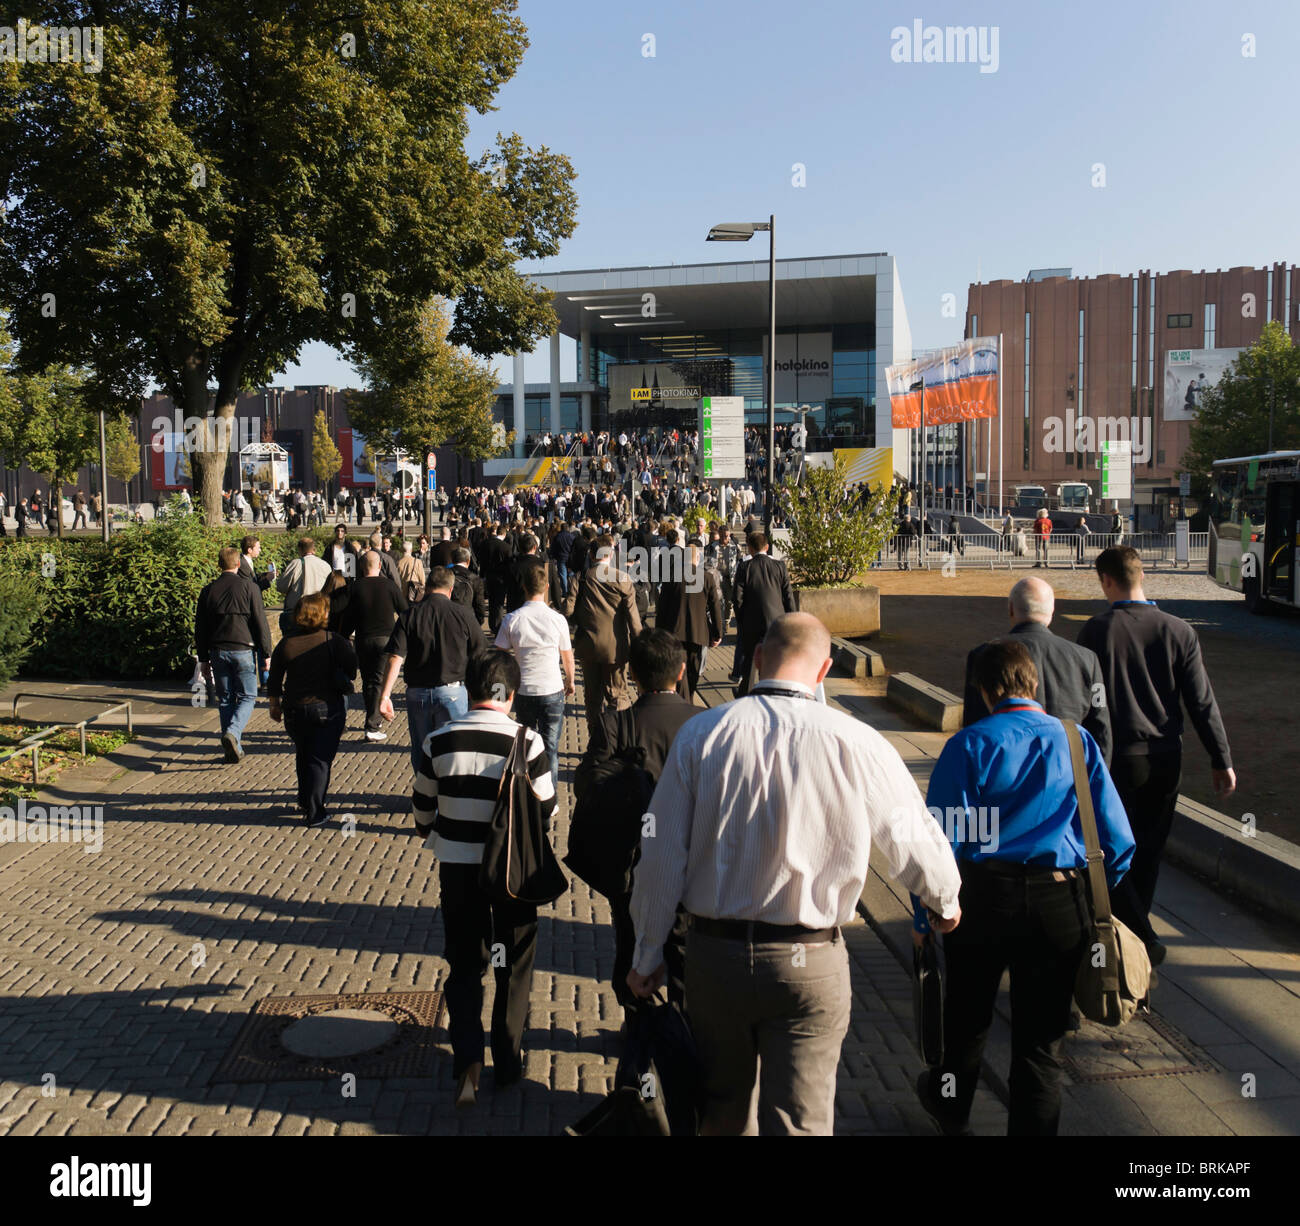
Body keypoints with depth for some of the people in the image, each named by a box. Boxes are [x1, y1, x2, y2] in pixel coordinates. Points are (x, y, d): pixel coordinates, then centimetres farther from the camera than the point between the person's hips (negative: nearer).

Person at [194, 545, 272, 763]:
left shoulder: (208, 590, 6)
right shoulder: (248, 587, -4)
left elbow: (200, 628, 9)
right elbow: (260, 622, -6)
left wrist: (203, 659, 16)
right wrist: (266, 654, 0)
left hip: (218, 652, 3)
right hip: (243, 649, -3)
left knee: (225, 699, 10)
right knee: (247, 697, 5)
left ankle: (233, 748, 11)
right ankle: (232, 733, -19)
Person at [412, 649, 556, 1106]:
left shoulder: (439, 741, -8)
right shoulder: (527, 742, -14)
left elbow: (421, 811, 4)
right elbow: (546, 811, -6)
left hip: (456, 867, 1)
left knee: (464, 965, 16)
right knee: (513, 967, 16)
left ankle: (467, 1060, 2)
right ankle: (508, 1062, 27)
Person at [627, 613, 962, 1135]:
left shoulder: (699, 734, -7)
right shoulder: (857, 743, -10)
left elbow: (663, 857, -4)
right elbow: (915, 840, 1)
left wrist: (648, 955, 9)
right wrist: (946, 902, 23)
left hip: (714, 954, 2)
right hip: (811, 964, -2)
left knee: (723, 1104, 24)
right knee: (800, 1120, 9)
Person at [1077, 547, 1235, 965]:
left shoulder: (1096, 630, -11)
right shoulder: (1178, 631, -4)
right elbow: (1201, 702, -2)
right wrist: (1222, 759, 4)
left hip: (1116, 757, -4)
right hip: (1165, 757, 4)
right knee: (1149, 852, 17)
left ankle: (1142, 937, -3)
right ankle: (1130, 928, 31)